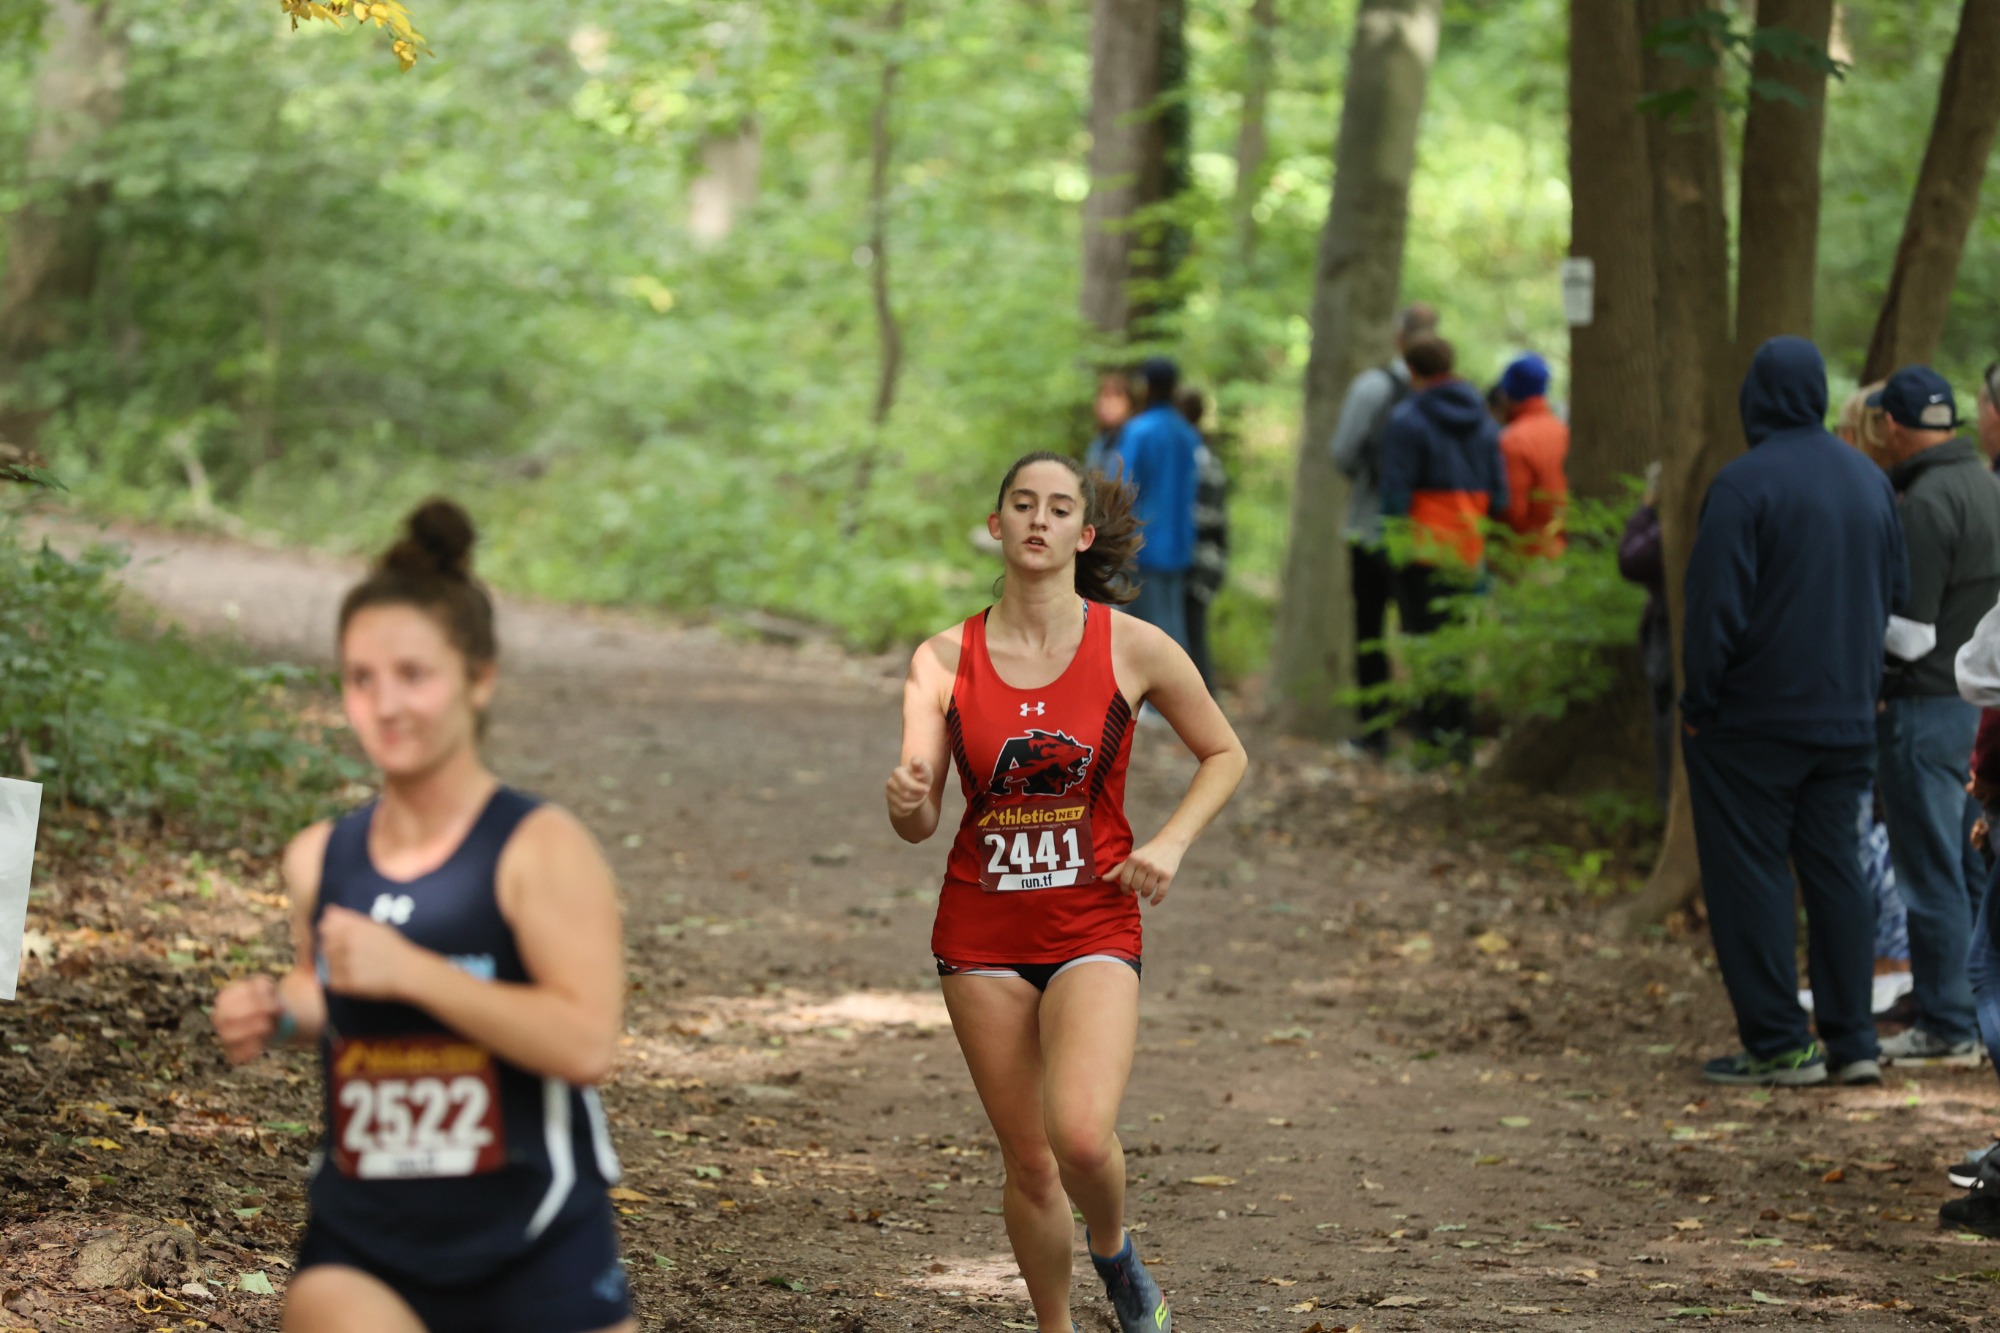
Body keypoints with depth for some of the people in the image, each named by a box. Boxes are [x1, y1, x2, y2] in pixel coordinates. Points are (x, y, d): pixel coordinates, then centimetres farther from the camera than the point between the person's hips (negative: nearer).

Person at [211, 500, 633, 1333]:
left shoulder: (541, 850, -11)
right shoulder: (321, 860, 5)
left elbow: (587, 1042, -21)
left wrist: (408, 970, -23)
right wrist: (276, 1014, 3)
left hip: (534, 1252, -2)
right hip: (362, 1244, 2)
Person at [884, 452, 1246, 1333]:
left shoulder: (1133, 648, -5)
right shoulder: (945, 660, -1)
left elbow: (1224, 755, 9)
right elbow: (917, 824, -2)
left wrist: (1170, 843, -7)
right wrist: (904, 799, -26)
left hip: (1094, 929, -2)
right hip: (981, 931, 2)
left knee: (1082, 1137, -22)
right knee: (1028, 1161, 5)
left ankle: (1112, 1249, 11)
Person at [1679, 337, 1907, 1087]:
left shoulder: (1743, 484, -15)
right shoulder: (1872, 482, 8)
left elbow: (1714, 608, -17)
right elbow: (1895, 594, 16)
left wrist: (1699, 702, -7)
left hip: (1754, 717, -6)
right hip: (1846, 717, 6)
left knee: (1749, 876, 0)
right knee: (1836, 871, 10)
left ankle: (1778, 1044, 0)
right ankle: (1852, 1040, 9)